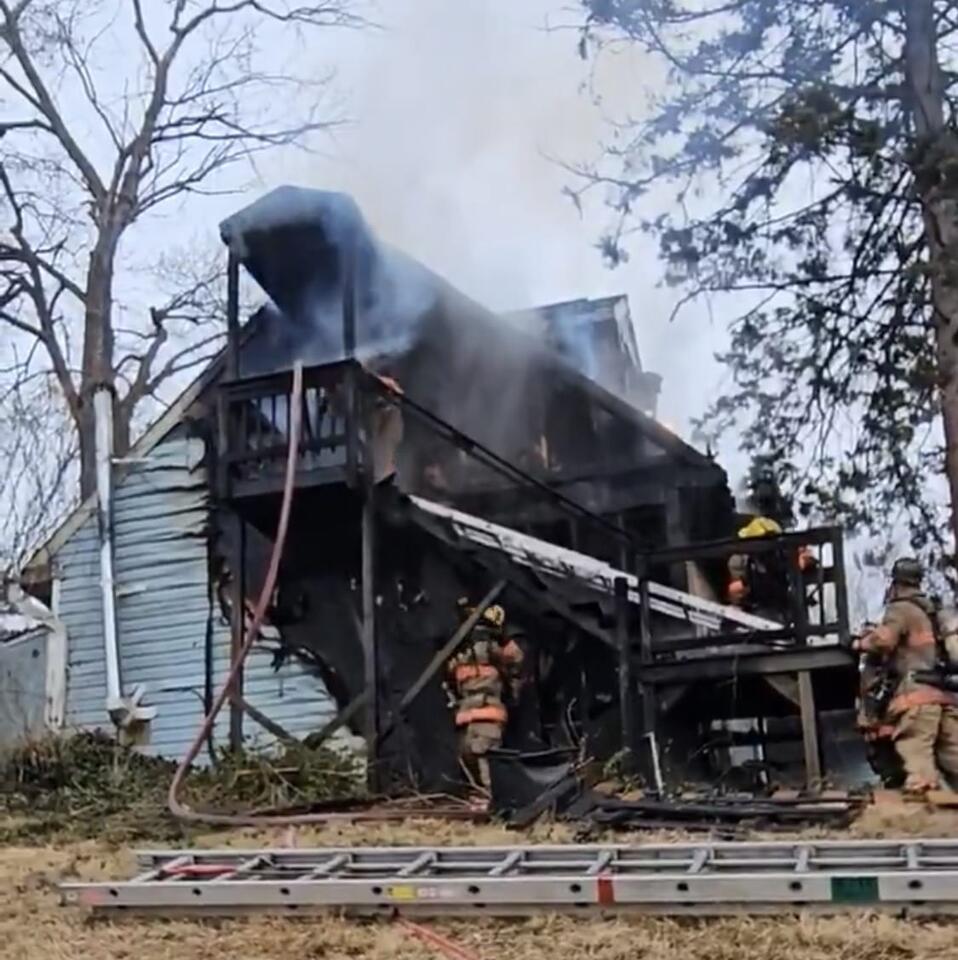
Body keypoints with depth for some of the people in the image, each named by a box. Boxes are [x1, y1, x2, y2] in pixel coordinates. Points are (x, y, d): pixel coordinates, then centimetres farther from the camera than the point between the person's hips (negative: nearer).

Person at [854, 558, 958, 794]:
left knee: (917, 755, -16)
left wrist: (861, 643, 3)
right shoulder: (932, 611, 26)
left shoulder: (901, 609, 0)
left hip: (917, 692, -8)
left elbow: (884, 639, -15)